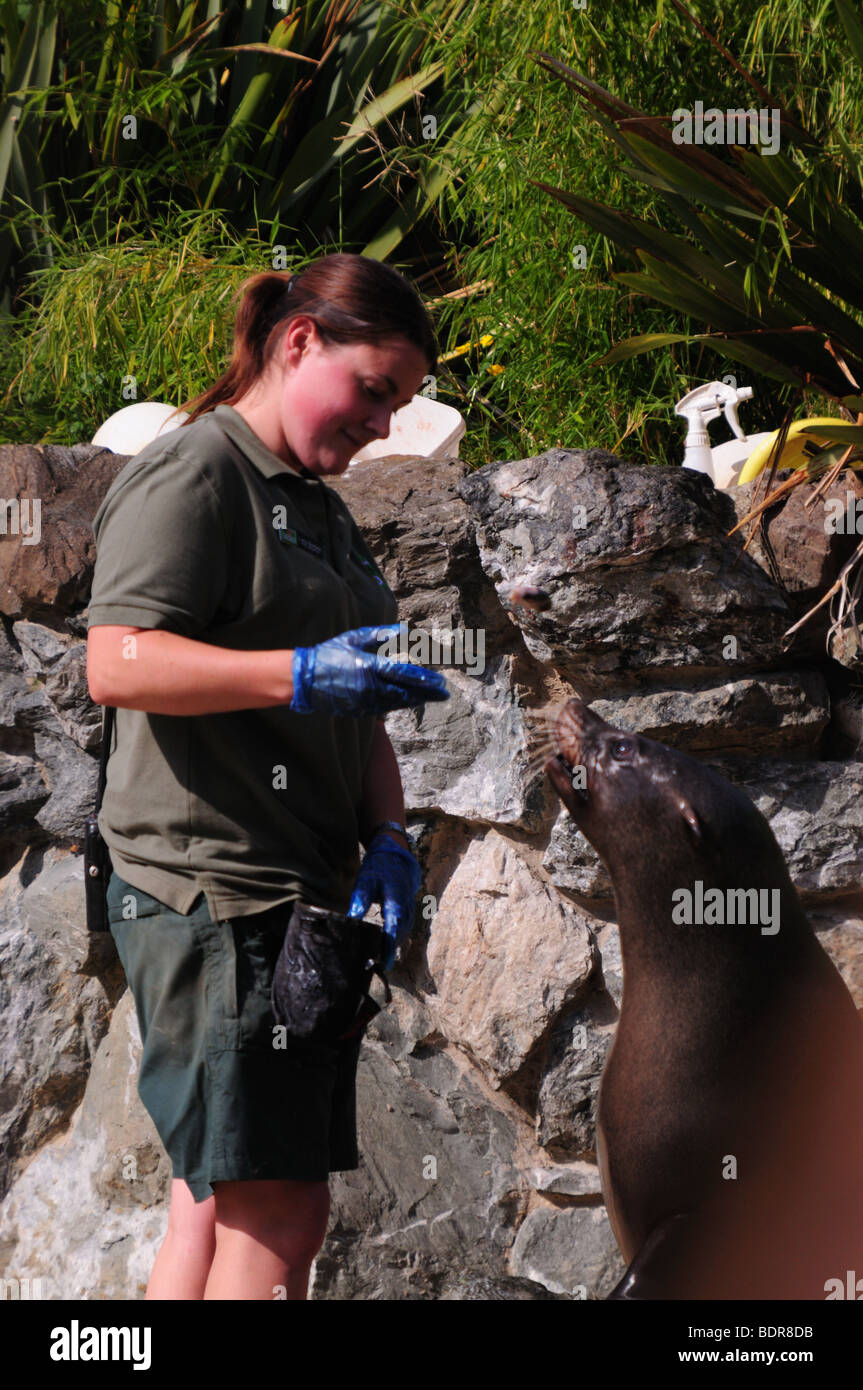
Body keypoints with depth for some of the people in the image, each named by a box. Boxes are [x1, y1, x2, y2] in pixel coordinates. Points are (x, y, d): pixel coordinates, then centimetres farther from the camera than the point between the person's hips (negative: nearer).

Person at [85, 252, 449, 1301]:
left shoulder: (321, 507, 22)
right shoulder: (192, 475, -8)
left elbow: (356, 710, 25)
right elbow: (118, 662, -19)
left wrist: (387, 838, 8)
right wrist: (302, 673, -28)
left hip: (300, 895, 9)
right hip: (210, 889, -9)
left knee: (219, 1203, 9)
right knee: (278, 1212, -10)